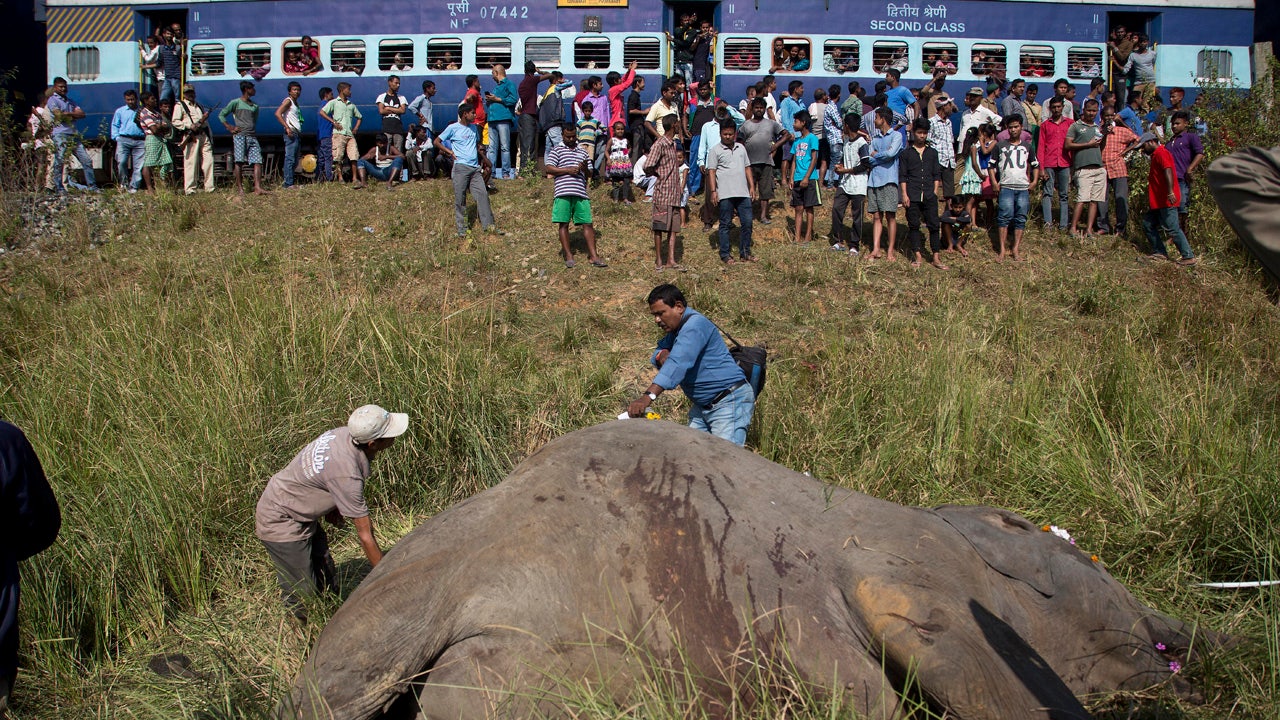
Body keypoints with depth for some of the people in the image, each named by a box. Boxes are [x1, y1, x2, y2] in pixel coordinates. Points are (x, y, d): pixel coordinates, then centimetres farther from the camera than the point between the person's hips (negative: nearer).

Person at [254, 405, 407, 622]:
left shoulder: (344, 433, -12)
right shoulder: (346, 475, -35)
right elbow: (365, 536, -27)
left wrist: (332, 506, 10)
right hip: (281, 523, -9)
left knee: (327, 587, 12)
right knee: (303, 598, -3)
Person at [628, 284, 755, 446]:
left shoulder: (695, 325, -20)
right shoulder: (675, 329, 13)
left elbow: (679, 362, -34)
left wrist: (648, 397, -45)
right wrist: (662, 355, -13)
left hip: (730, 401, -10)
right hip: (702, 406, 10)